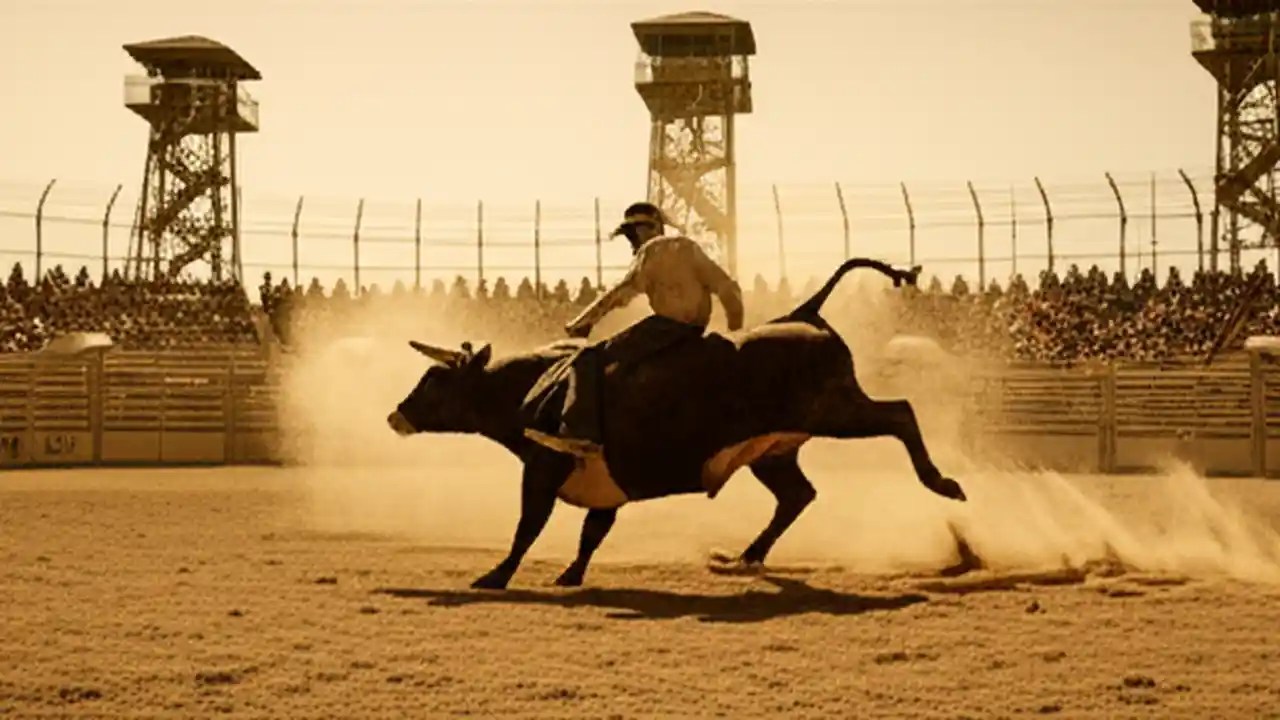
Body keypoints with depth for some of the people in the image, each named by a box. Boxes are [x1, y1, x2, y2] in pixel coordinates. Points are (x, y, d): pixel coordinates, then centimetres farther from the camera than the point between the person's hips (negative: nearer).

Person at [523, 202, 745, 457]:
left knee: (589, 359, -11)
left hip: (667, 325, -9)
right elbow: (728, 288, 19)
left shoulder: (652, 250, -1)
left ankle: (581, 434, -27)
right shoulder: (689, 248, 22)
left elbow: (622, 292, -9)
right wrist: (735, 328, 27)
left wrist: (584, 321, -4)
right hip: (694, 329, 9)